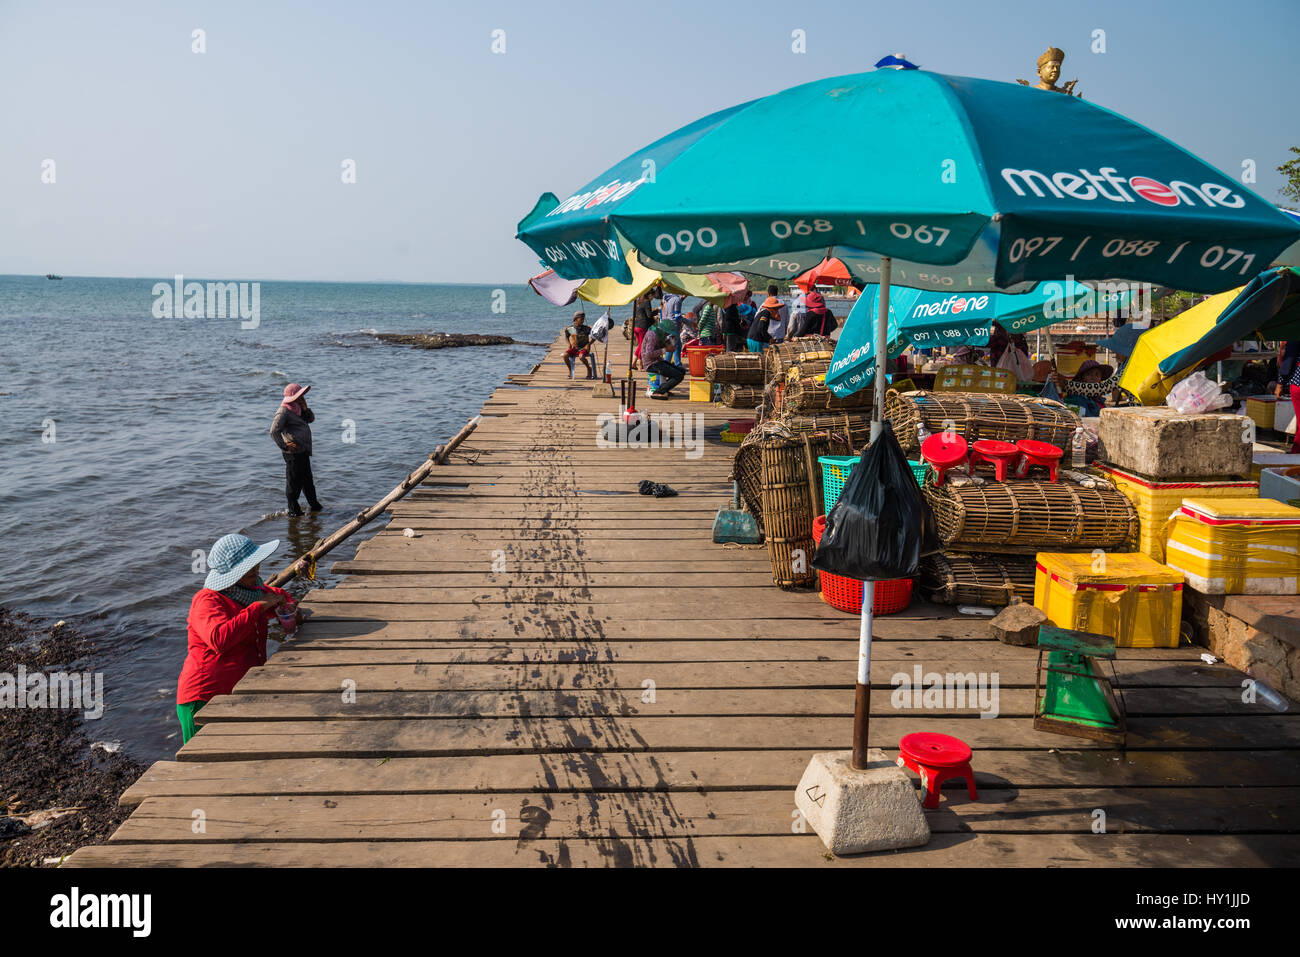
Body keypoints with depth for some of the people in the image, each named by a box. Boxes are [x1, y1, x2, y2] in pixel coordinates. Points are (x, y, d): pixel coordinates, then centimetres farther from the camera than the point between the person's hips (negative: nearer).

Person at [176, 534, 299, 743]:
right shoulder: (207, 600, -12)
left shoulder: (254, 591, 12)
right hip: (204, 700, -7)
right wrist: (258, 606, -23)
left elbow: (280, 596, 35)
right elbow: (219, 639, -31)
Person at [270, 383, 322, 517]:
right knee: (294, 481, 1)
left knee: (308, 480, 20)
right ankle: (293, 510, 11)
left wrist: (305, 409, 2)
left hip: (303, 451, 10)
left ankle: (314, 505, 32)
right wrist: (284, 446, -21)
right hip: (294, 452, -10)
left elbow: (311, 419, 20)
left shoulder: (297, 409, 12)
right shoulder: (283, 412, -16)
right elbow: (274, 431, -23)